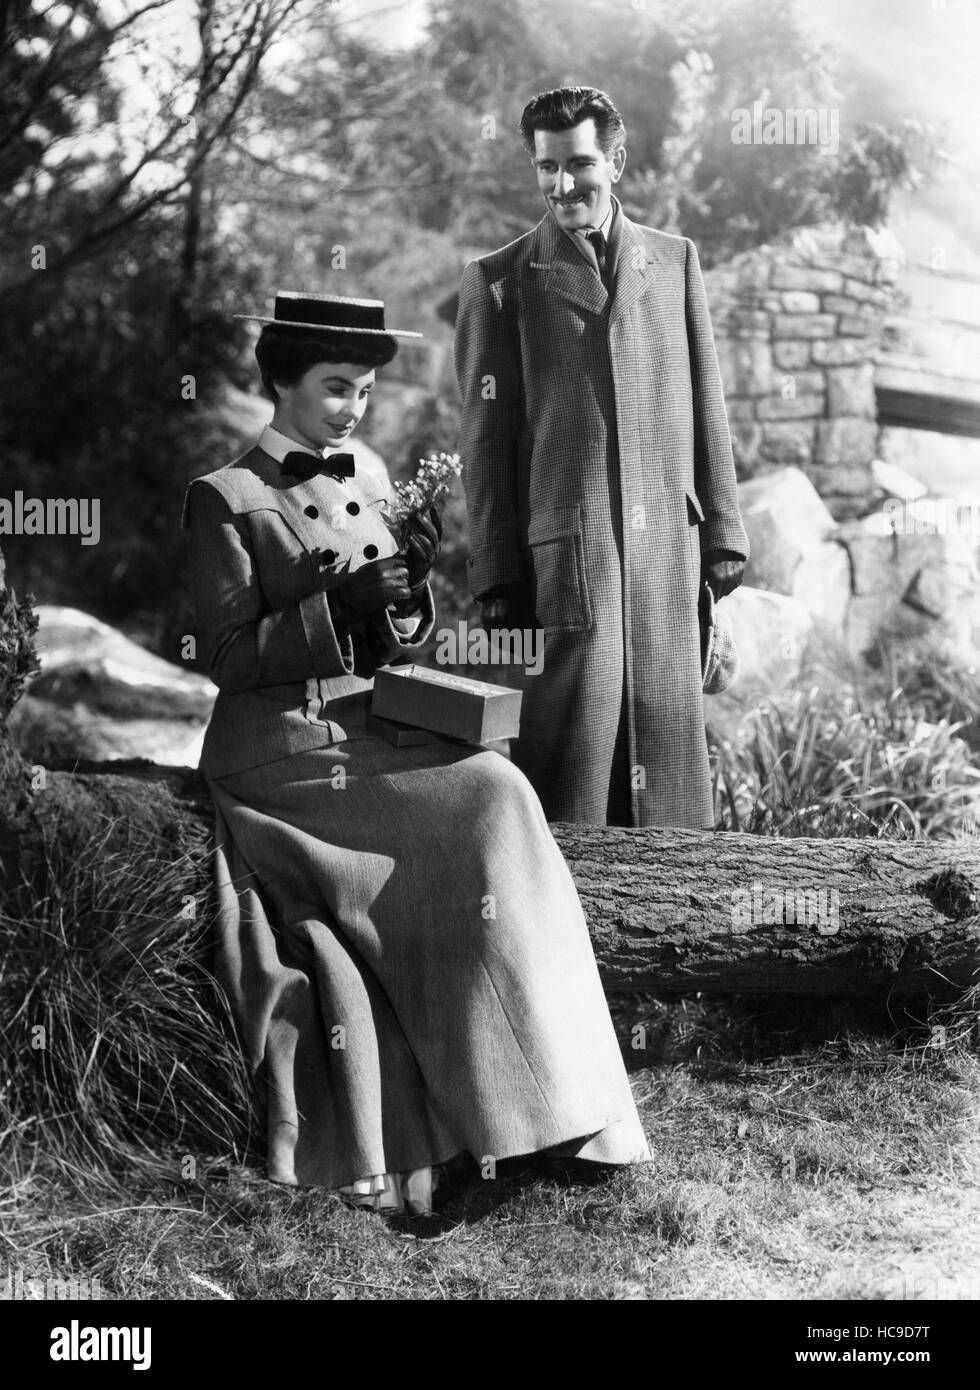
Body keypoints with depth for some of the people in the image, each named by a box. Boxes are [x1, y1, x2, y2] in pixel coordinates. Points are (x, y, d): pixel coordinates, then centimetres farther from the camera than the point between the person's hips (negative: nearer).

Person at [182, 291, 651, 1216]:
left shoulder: (363, 488, 18)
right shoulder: (225, 499, -1)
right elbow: (227, 656, -8)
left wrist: (408, 588, -2)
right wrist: (341, 606, -18)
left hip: (368, 728, 6)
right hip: (278, 751, -6)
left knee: (492, 788, -20)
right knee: (486, 803, -23)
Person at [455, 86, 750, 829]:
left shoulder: (676, 260, 13)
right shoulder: (498, 281, 5)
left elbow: (706, 408, 13)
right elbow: (486, 439, 2)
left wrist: (723, 536, 7)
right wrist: (498, 577, -2)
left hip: (666, 547, 3)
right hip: (561, 551, -2)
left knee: (667, 730, 5)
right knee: (570, 741, -3)